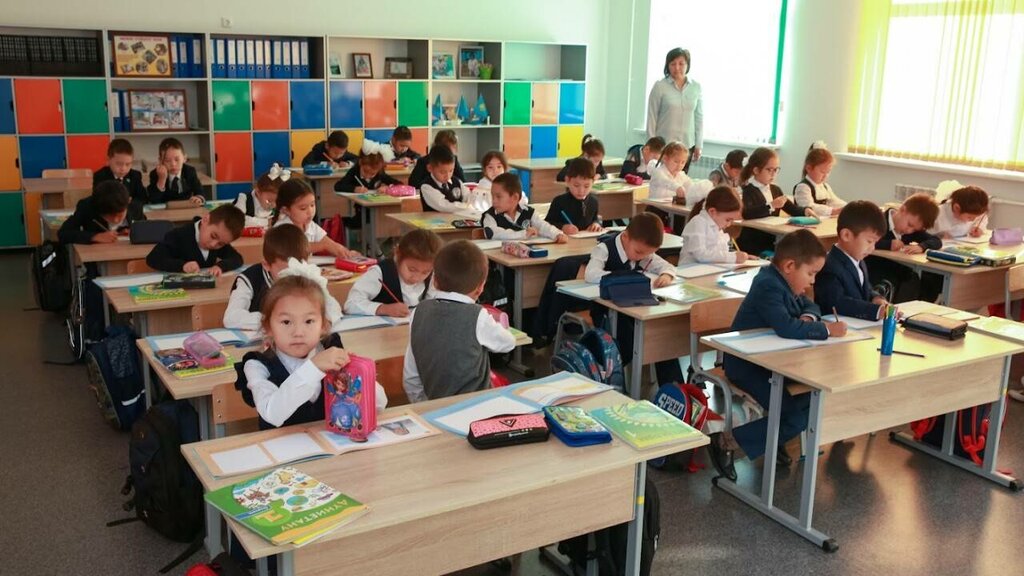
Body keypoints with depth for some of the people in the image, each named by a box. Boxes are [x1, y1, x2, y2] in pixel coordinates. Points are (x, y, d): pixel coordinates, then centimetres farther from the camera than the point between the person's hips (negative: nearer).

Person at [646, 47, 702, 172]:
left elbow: (699, 117, 9)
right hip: (664, 144, -3)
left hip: (687, 145, 3)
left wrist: (699, 145, 8)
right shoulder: (660, 86, -4)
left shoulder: (696, 87, 5)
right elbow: (652, 117, -2)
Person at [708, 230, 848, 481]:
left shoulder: (783, 281, 8)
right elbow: (786, 327, -38)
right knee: (798, 417, -18)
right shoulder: (769, 287, -23)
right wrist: (827, 329, -27)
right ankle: (727, 442, -13)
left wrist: (808, 317, -4)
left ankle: (773, 439, 16)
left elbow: (809, 305, 21)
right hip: (746, 365, -10)